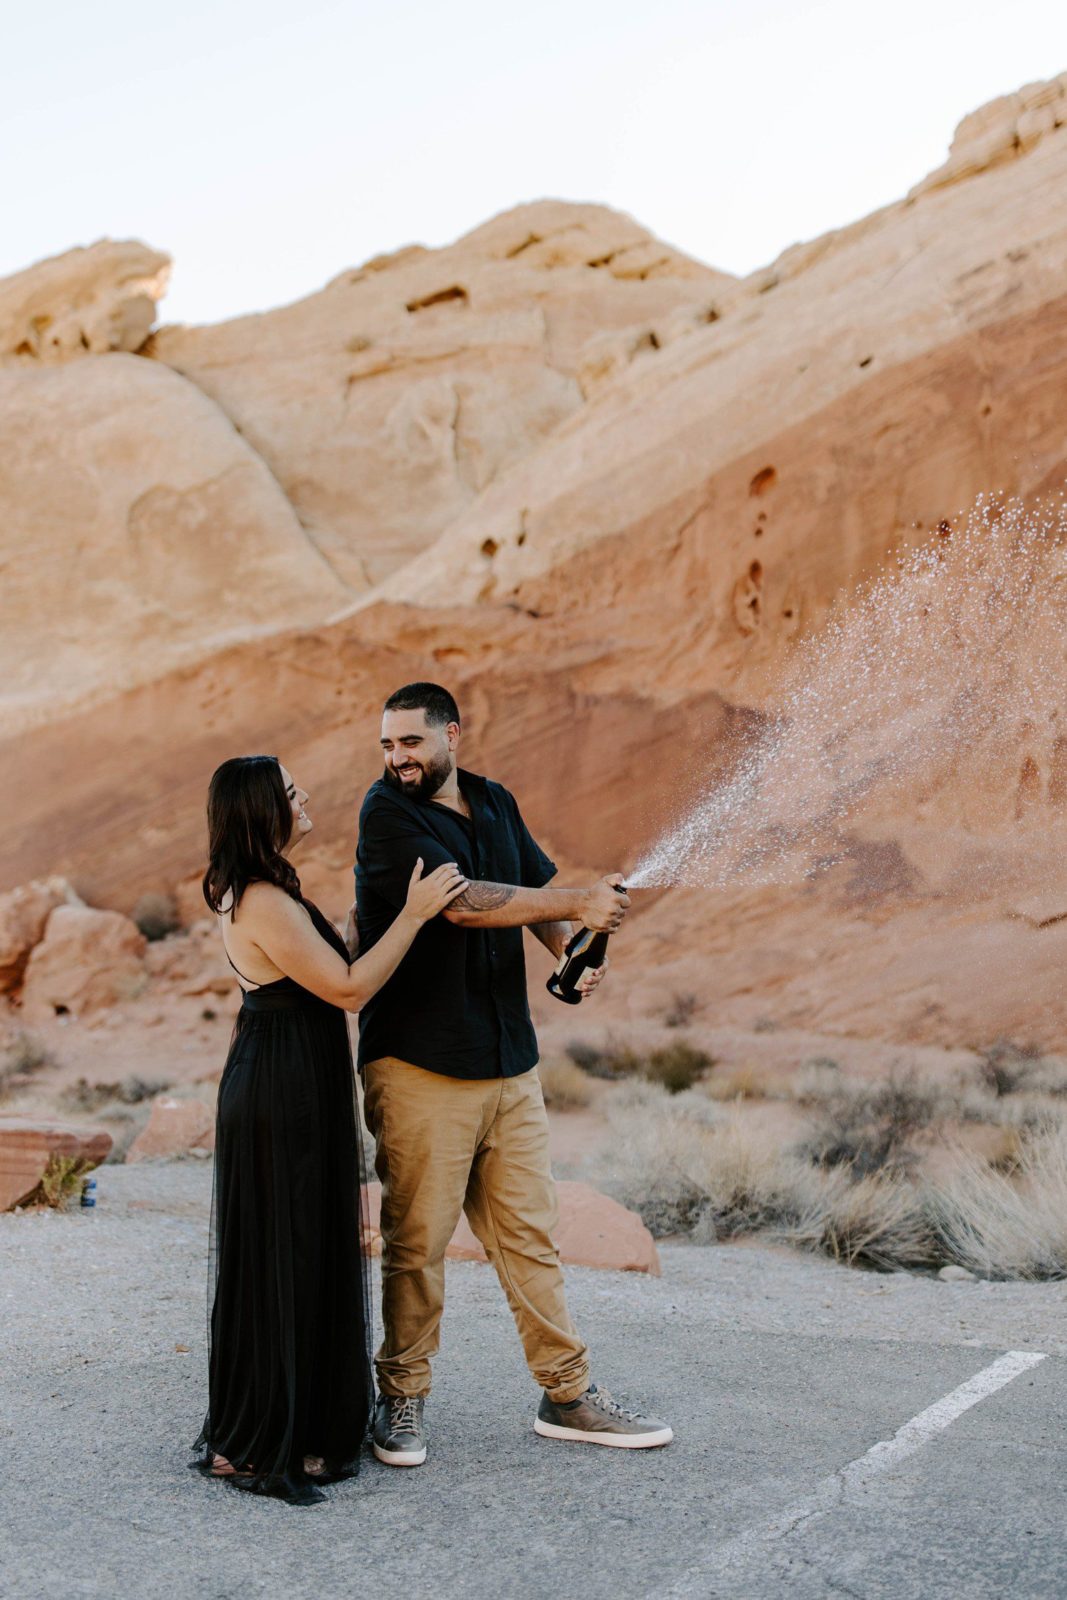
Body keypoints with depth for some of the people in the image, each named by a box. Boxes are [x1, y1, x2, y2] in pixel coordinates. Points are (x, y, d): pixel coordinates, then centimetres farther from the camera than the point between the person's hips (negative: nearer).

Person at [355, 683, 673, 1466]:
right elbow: (464, 901, -19)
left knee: (530, 1231, 12)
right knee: (417, 1241, 1)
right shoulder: (387, 812, -8)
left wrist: (574, 947, -6)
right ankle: (402, 1401, 17)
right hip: (420, 1068, -6)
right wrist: (580, 906, -14)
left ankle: (569, 1394, 21)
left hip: (510, 1063, 6)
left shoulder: (494, 803, 12)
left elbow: (540, 887, 16)